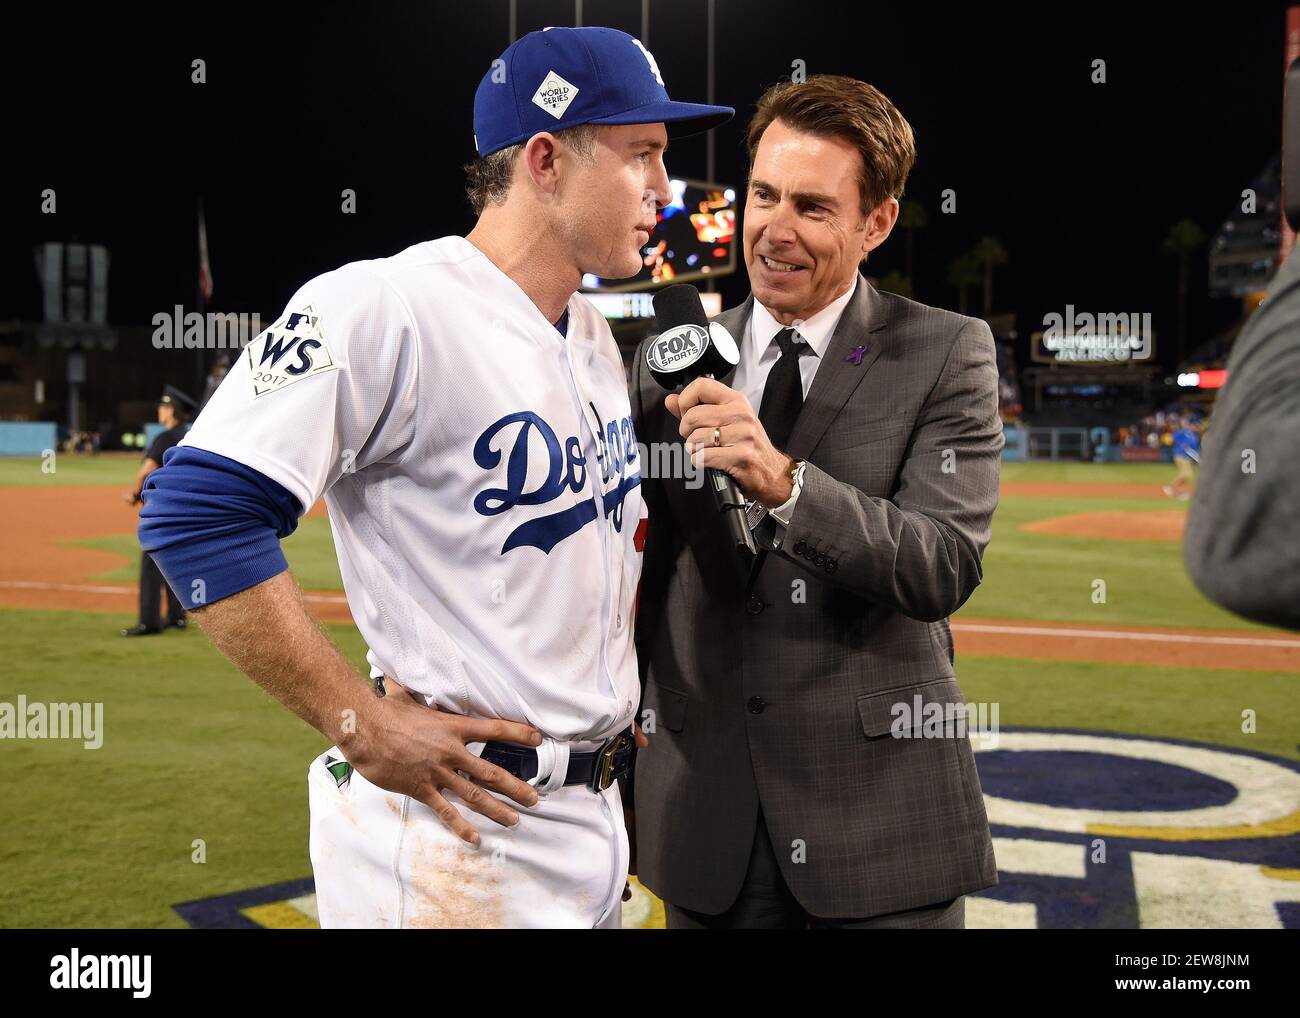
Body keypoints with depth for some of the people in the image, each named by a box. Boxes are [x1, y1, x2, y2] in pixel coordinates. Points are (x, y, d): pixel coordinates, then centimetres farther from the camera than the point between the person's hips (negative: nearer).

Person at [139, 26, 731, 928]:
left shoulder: (594, 336, 9)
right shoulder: (388, 307, -18)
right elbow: (197, 513, -22)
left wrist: (620, 694, 13)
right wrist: (362, 726, -20)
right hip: (457, 837, -8)